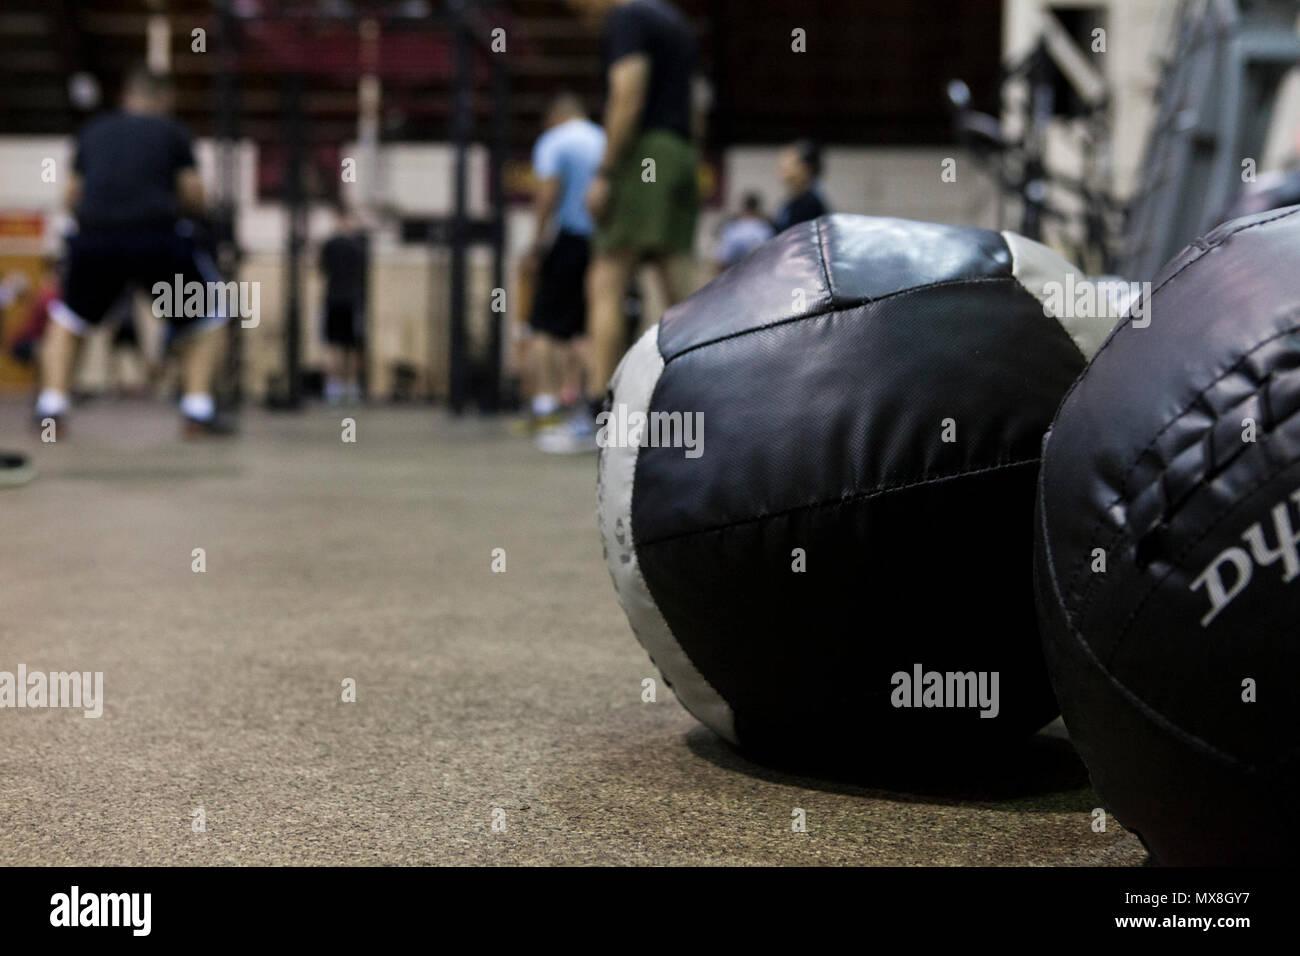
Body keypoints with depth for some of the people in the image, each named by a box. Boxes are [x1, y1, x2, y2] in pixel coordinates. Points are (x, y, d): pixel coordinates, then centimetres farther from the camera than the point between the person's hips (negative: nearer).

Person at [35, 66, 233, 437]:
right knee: (206, 317, 18)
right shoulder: (173, 132, 12)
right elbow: (194, 196, 6)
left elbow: (72, 198, 21)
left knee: (68, 318, 28)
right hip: (157, 239, -3)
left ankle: (50, 409, 15)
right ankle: (198, 412, 6)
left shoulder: (93, 131, 21)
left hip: (93, 239, 3)